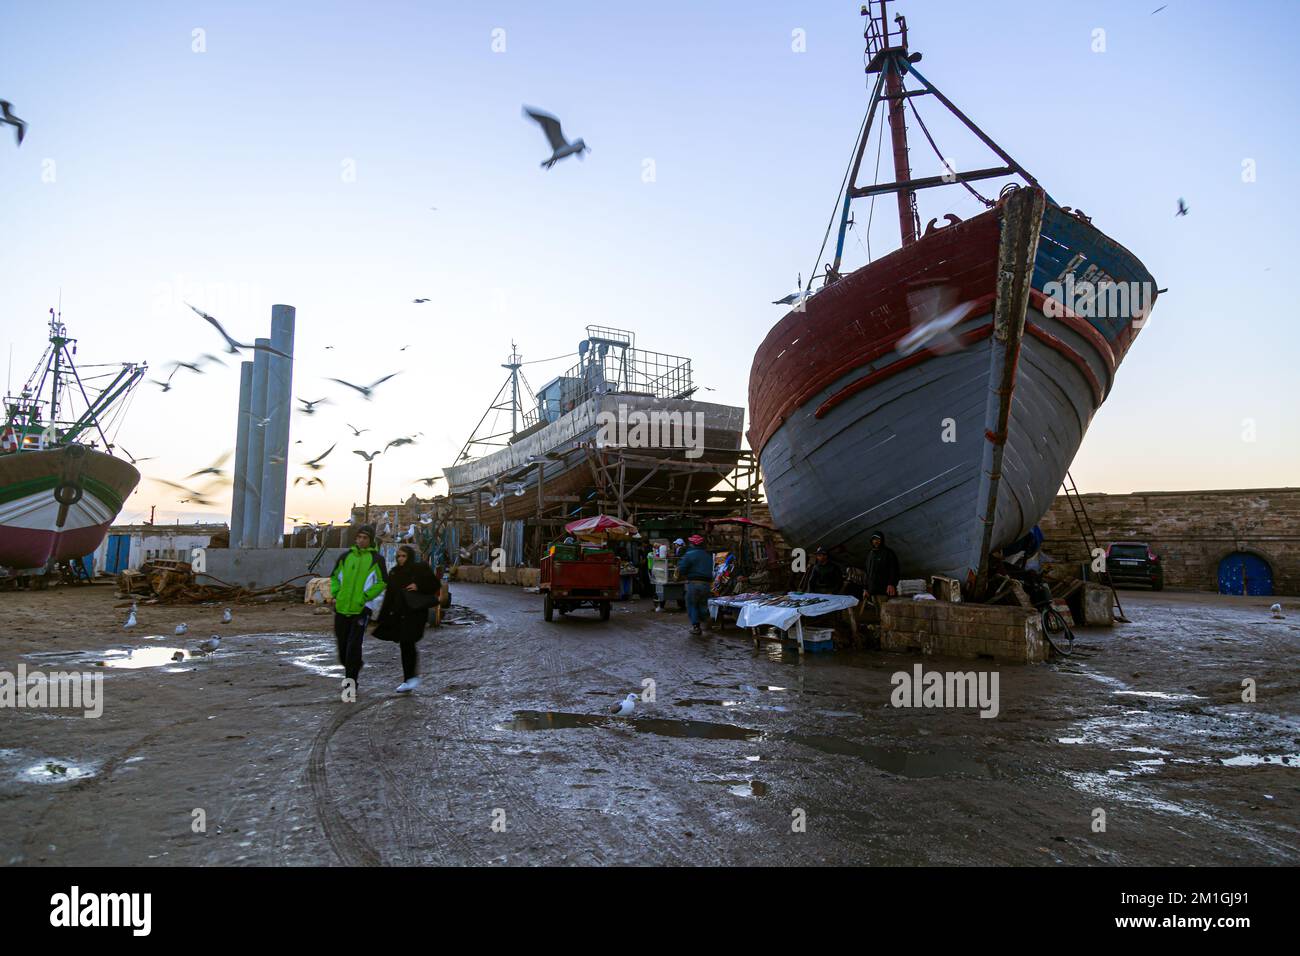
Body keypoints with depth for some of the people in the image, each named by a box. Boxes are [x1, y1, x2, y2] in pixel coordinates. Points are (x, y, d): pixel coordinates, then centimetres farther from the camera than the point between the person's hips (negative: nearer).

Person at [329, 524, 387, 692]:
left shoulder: (376, 559, -3)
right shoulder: (345, 556, 8)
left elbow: (383, 582, -1)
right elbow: (334, 577, 19)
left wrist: (365, 597, -9)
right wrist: (335, 594, 3)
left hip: (362, 609, -4)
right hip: (342, 607, 4)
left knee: (354, 645, -8)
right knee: (342, 643, 11)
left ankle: (351, 681, 1)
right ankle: (353, 667, 38)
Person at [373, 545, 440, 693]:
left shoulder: (421, 569, -3)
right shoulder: (394, 572, 13)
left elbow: (436, 585, -2)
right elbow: (389, 596, 14)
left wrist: (418, 587, -16)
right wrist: (381, 619, 12)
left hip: (415, 613, -6)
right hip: (399, 613, 6)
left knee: (407, 643, -13)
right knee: (405, 645, 7)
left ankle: (411, 678, -3)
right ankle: (409, 679, 15)